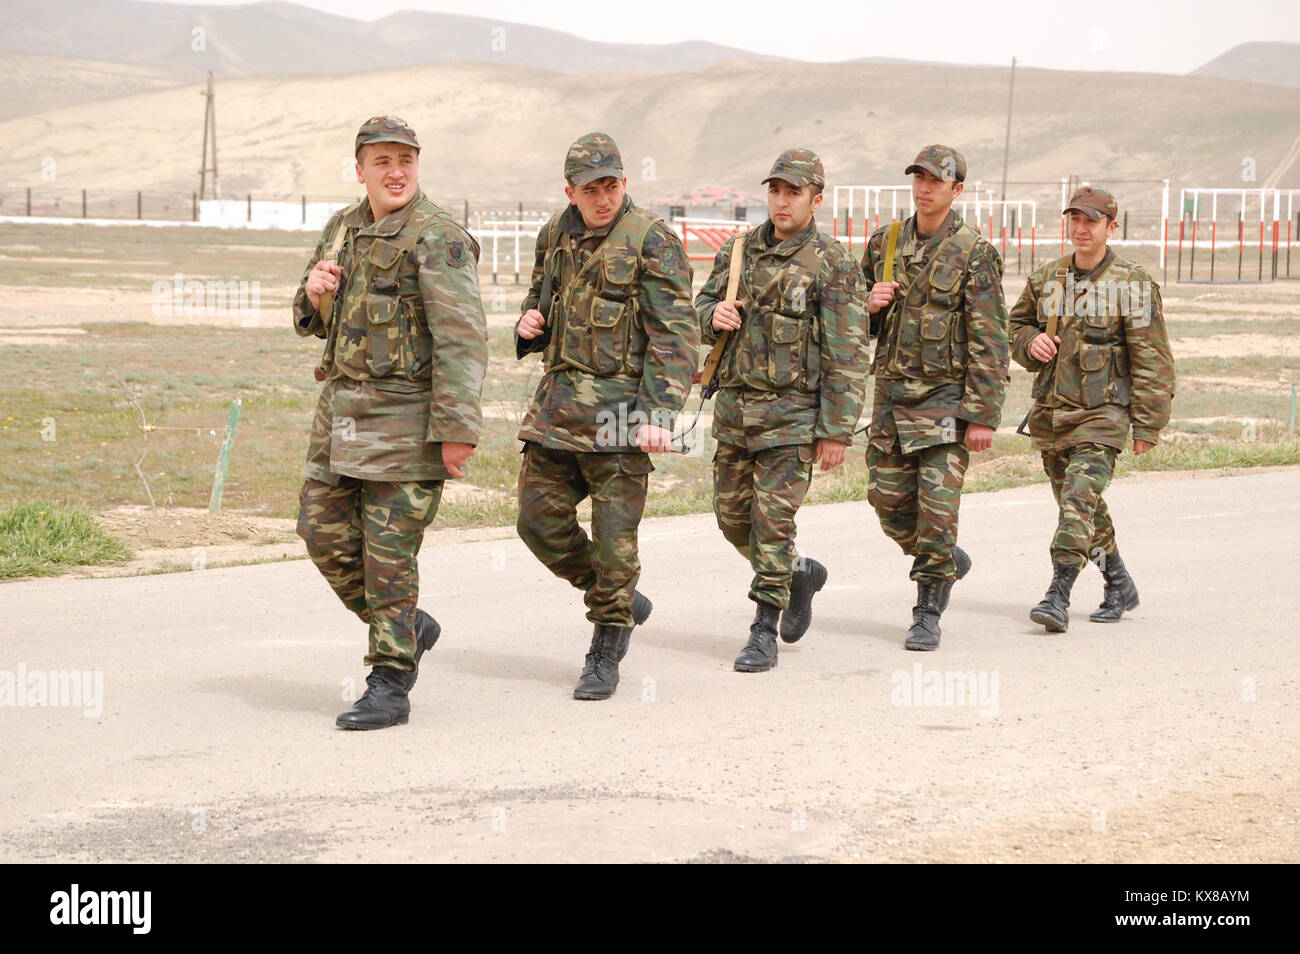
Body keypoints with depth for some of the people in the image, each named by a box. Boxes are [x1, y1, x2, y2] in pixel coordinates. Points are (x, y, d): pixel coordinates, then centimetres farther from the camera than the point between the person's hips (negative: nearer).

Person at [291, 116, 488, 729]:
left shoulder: (438, 239, -13)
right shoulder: (342, 228, 13)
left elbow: (462, 339, -19)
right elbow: (312, 323, 21)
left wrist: (457, 430, -24)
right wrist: (313, 294, -4)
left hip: (405, 415, -8)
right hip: (341, 407, 8)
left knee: (388, 552, -5)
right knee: (323, 530, 10)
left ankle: (390, 688, 4)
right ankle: (407, 629, 28)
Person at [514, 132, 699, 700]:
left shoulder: (652, 242, -9)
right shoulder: (556, 235, 11)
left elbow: (674, 334, -14)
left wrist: (662, 413, -24)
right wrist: (529, 325, 3)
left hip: (619, 407, -7)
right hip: (557, 403, 7)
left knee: (613, 535, -3)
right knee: (540, 520, 7)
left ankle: (605, 656, 10)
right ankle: (622, 602, 27)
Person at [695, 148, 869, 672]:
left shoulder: (833, 265, -9)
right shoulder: (740, 249, 8)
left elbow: (847, 356, -11)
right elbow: (702, 304, 20)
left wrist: (837, 432, -14)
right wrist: (714, 315, -6)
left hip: (791, 412, -6)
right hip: (734, 407, 6)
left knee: (772, 518, -7)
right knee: (733, 516, 12)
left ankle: (764, 632, 3)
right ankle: (800, 574, 36)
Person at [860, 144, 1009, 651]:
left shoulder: (974, 255, -8)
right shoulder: (884, 243, 8)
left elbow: (989, 343, -11)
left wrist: (983, 417, -16)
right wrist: (870, 305, -6)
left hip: (945, 396, -5)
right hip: (891, 393, 5)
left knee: (938, 506, -8)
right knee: (890, 503, 6)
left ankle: (928, 614, 4)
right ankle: (948, 561, 33)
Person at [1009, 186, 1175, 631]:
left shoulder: (1133, 285, -7)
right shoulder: (1045, 279, 7)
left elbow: (1152, 361, -8)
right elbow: (1016, 325, 22)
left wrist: (1147, 425, -11)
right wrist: (1030, 342, -3)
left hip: (1102, 414, -6)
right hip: (1050, 411, 6)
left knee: (1079, 498, -19)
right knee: (1084, 508, 15)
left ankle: (1058, 596, -22)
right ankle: (1119, 586, 32)